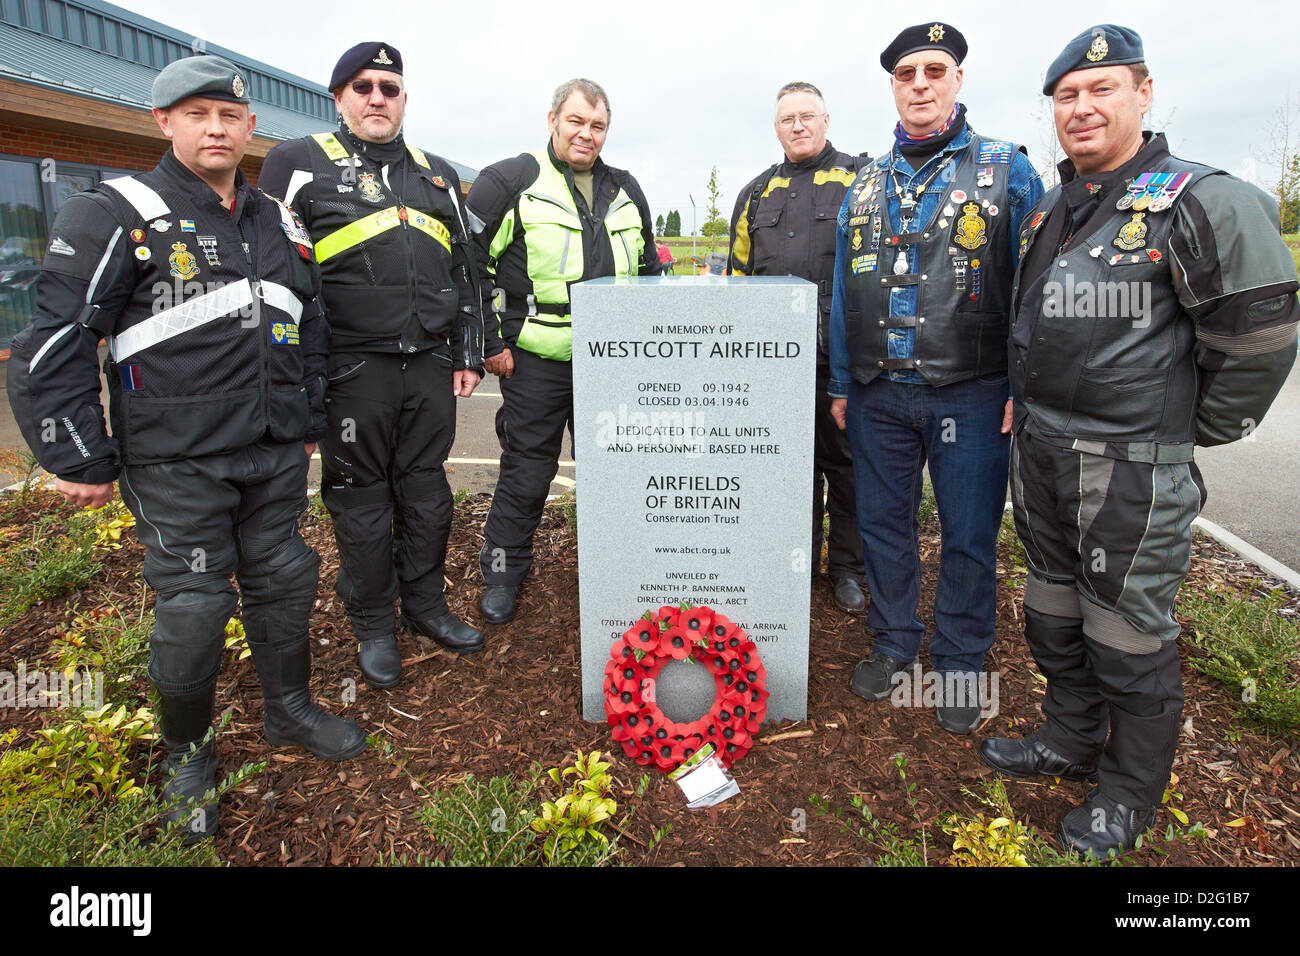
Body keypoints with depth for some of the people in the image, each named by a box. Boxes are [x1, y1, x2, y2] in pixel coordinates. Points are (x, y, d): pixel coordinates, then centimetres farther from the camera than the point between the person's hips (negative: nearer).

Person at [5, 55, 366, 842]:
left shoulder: (279, 225, 13)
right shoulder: (118, 215, -5)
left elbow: (312, 328, 22)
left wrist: (310, 422, 20)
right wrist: (81, 460, -9)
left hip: (276, 454, 5)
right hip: (177, 462, -5)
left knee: (284, 581, 13)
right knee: (193, 606, 1)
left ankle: (291, 709, 34)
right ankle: (188, 752, 24)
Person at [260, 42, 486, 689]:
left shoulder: (438, 175, 17)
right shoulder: (300, 163, 3)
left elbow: (465, 271, 19)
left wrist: (467, 356, 12)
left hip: (431, 365, 4)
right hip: (352, 372, -4)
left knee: (427, 491, 12)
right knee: (361, 501, 5)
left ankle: (425, 603, 30)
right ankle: (373, 627, 22)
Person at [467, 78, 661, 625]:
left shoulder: (625, 191, 14)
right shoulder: (510, 182, -2)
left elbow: (649, 271, 23)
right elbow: (470, 265, -4)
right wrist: (490, 342, -7)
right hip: (536, 360, -4)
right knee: (527, 470, 4)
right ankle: (502, 573, 21)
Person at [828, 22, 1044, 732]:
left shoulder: (1007, 170, 2)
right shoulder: (865, 186, 12)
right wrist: (840, 385, 11)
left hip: (972, 395, -3)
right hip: (878, 394, 3)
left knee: (969, 535, 5)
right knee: (882, 522, 12)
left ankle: (959, 662, 24)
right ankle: (894, 643, 31)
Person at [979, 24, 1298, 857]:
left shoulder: (1200, 202, -11)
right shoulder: (1052, 209, 13)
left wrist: (1195, 430, -5)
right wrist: (1031, 412, 16)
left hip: (1130, 465, -7)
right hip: (1040, 447, 8)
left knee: (1128, 631, 4)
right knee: (1054, 609, 18)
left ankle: (1132, 790, 24)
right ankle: (1070, 741, 38)